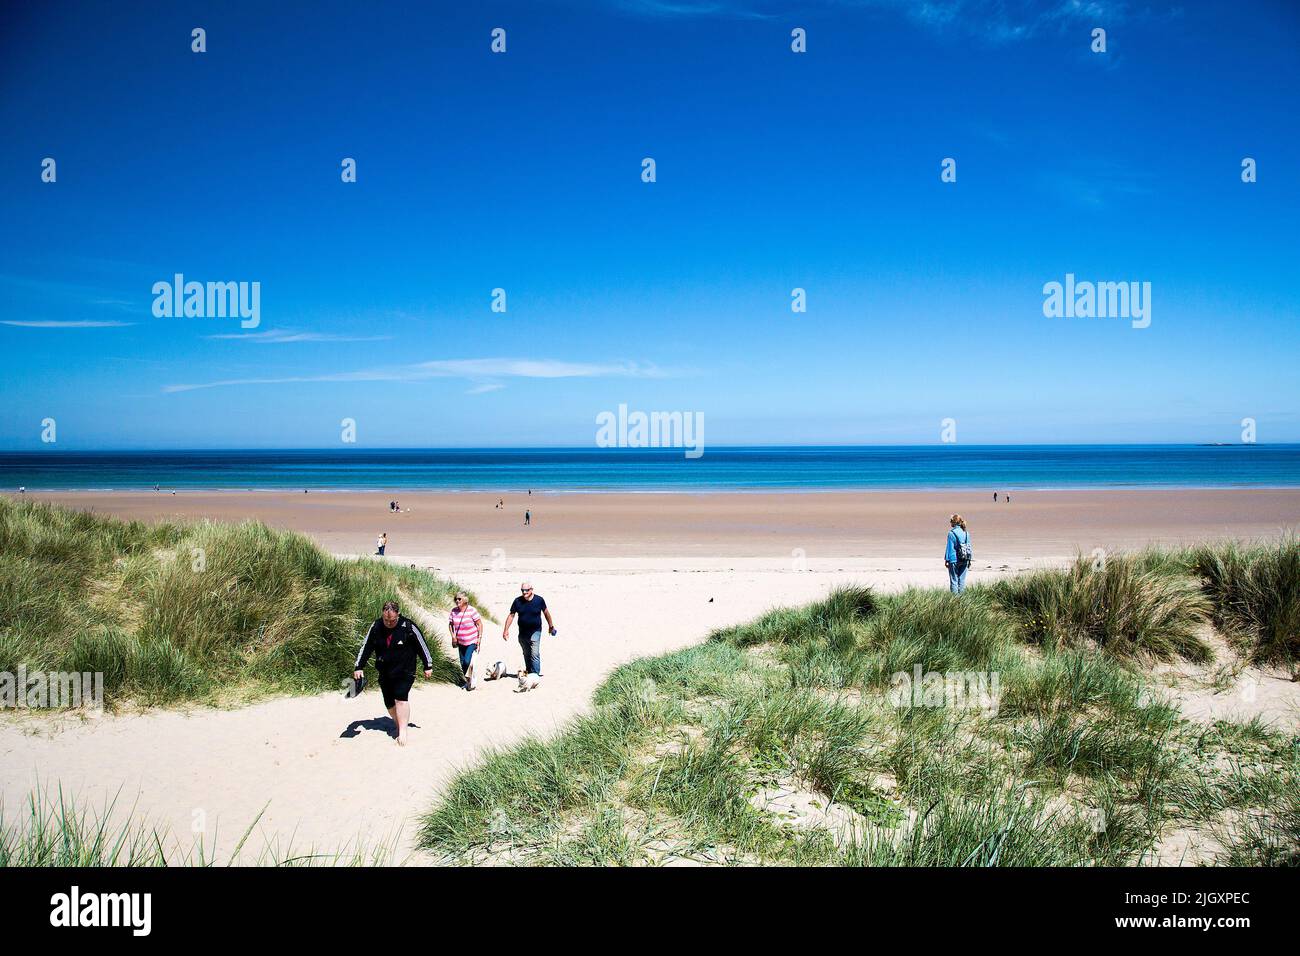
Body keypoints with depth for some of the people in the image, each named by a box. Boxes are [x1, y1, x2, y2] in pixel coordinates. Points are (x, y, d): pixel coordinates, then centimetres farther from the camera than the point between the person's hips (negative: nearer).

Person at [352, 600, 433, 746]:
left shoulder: (408, 627, -13)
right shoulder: (376, 627, -4)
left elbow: (422, 645, -3)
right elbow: (366, 647, 4)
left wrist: (428, 666, 3)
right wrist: (359, 667, 1)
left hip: (404, 672, -4)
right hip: (384, 672, 5)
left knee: (400, 698, -18)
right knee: (389, 703, 8)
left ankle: (403, 731, -13)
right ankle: (400, 724, 28)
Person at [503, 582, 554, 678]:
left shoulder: (539, 600, -7)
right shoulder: (517, 601, -3)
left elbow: (546, 613, 8)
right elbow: (511, 615, 4)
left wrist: (551, 626, 17)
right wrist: (506, 630, 0)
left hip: (535, 632, -3)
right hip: (522, 633, 3)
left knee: (535, 654, -14)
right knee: (526, 655, 15)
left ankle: (535, 674, -13)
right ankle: (528, 672, 28)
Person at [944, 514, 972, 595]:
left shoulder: (951, 533, -11)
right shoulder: (966, 533, 6)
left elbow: (949, 547, -9)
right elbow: (969, 546, 11)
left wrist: (946, 559, -3)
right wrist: (969, 559, 17)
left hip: (954, 560, -5)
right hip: (964, 560, 5)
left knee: (954, 580, 1)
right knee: (962, 580, 11)